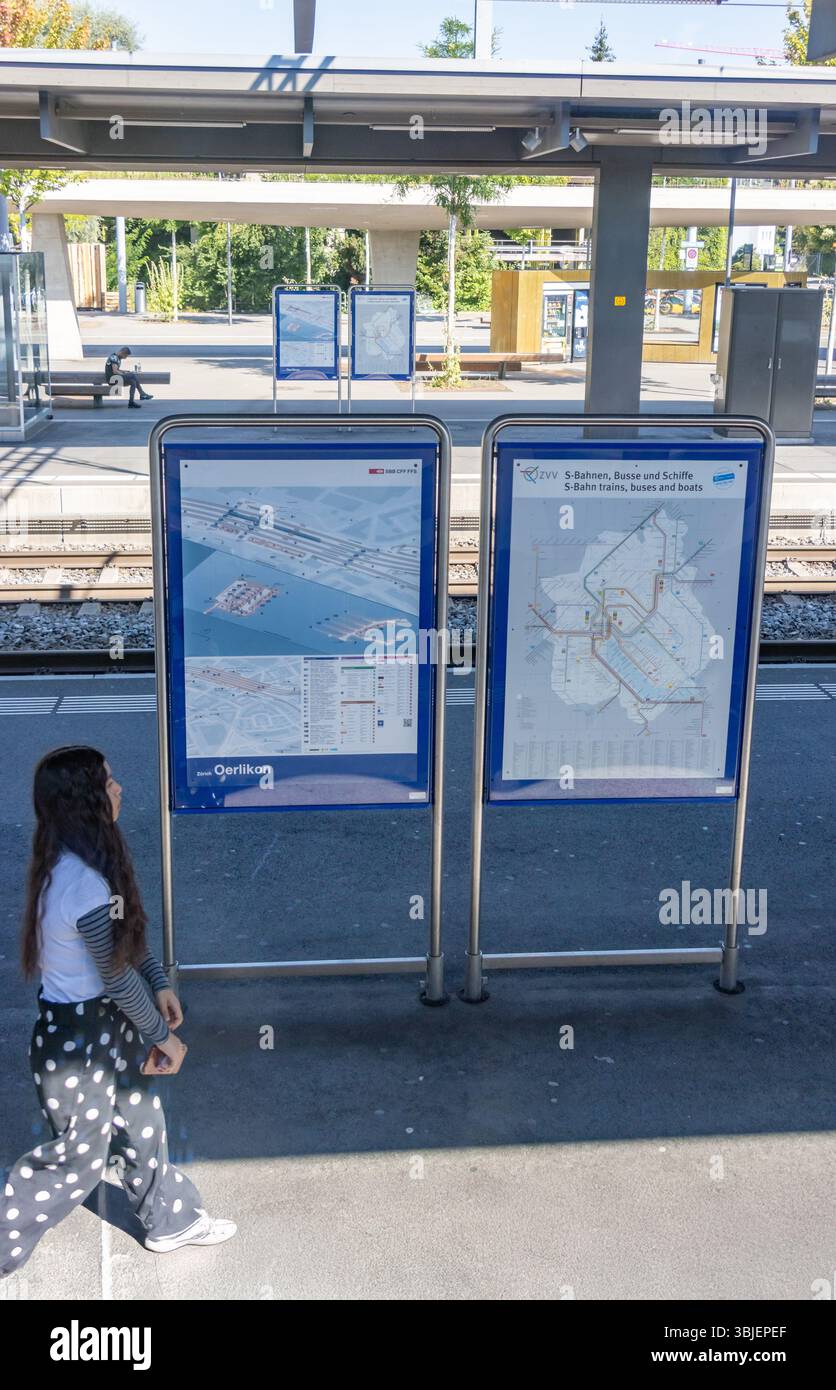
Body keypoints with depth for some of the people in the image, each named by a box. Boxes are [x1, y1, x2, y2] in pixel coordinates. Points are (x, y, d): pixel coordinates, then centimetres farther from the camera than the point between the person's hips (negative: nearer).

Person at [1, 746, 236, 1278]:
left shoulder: (76, 860, -2)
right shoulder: (85, 883, -31)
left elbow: (128, 936, 11)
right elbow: (116, 975, -21)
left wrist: (160, 983, 7)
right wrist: (162, 1035, -9)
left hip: (107, 1024, 9)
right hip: (79, 1038, -9)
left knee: (141, 1124, 23)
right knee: (79, 1156, 10)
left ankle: (171, 1219, 41)